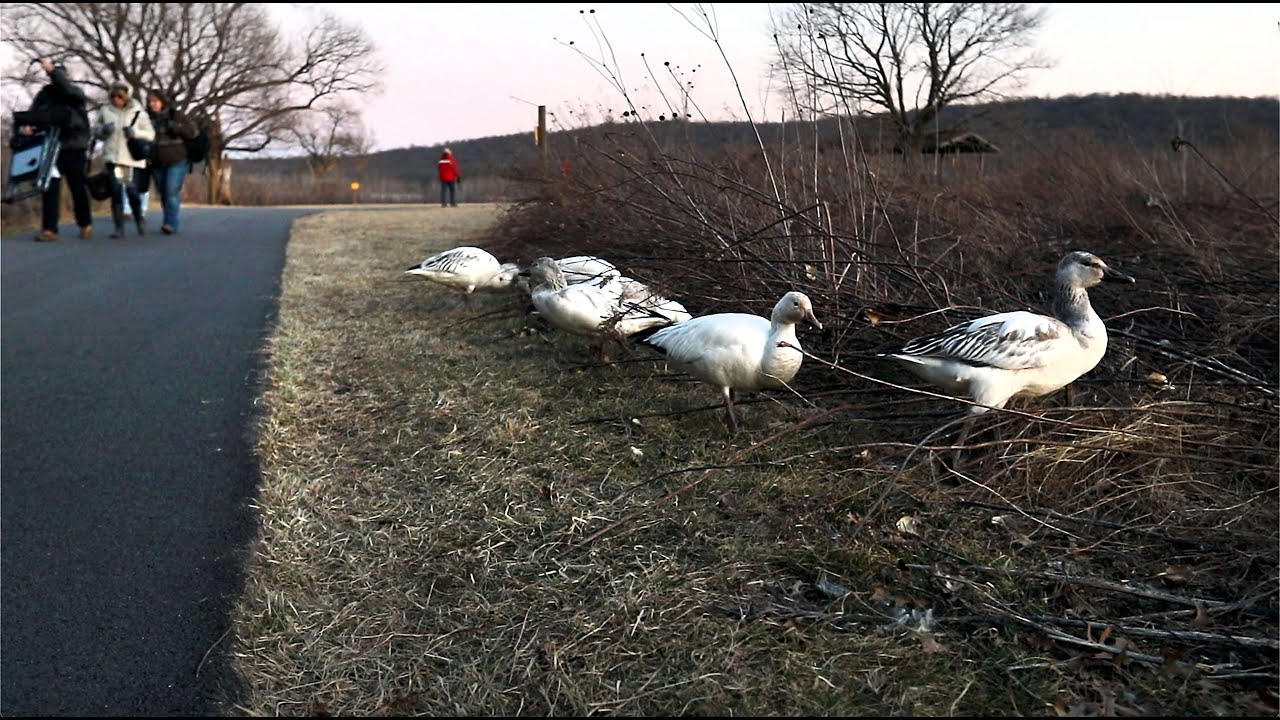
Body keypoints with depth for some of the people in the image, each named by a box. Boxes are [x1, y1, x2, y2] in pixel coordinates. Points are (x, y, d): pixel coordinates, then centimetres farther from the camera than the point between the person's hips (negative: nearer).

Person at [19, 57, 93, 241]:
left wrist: (51, 70, -26)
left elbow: (66, 89, -23)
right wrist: (26, 126, -19)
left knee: (78, 188, 6)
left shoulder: (76, 93, 2)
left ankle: (86, 225, 23)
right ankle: (49, 229, -4)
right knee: (49, 188, -3)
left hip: (73, 149, -3)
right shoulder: (44, 94, 10)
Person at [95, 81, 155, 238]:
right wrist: (104, 130, -7)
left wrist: (135, 132, -15)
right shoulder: (105, 110, 6)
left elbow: (150, 135, 3)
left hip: (133, 159, -1)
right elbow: (97, 132, 16)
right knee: (116, 192, -4)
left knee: (132, 192, -3)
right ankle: (119, 227, 3)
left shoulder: (138, 112, 1)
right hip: (112, 157, 2)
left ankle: (140, 219, 25)